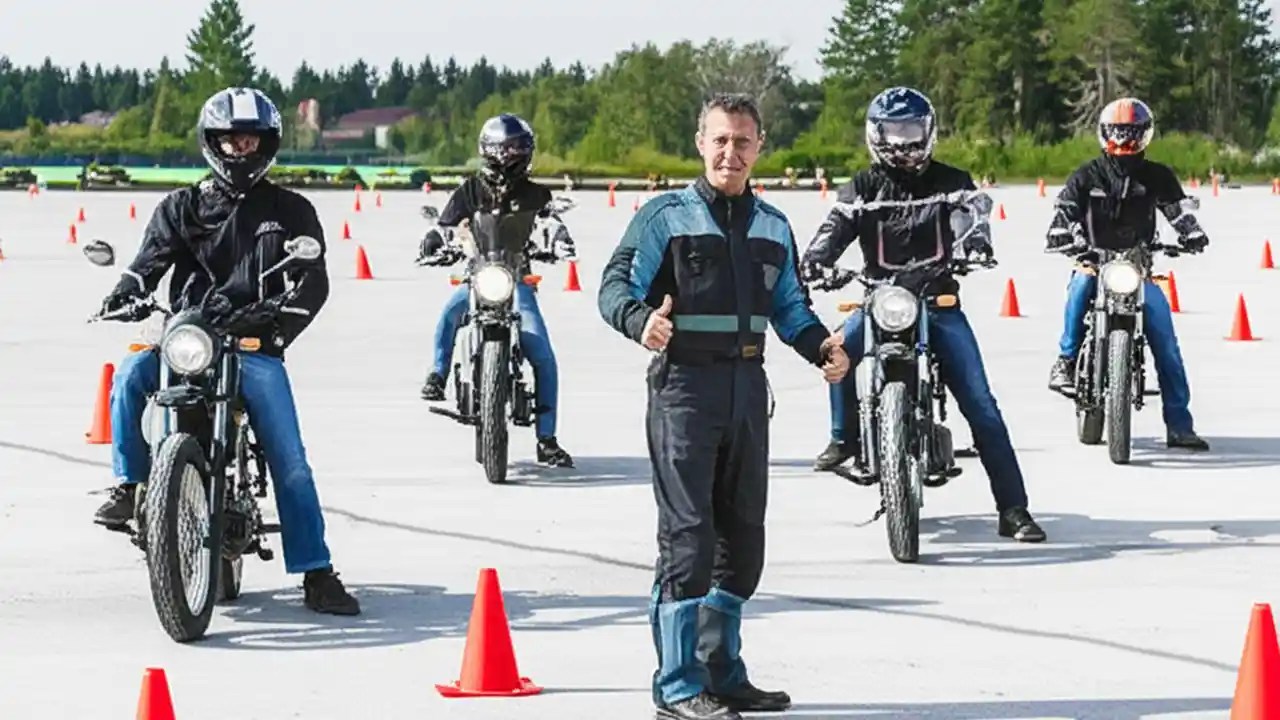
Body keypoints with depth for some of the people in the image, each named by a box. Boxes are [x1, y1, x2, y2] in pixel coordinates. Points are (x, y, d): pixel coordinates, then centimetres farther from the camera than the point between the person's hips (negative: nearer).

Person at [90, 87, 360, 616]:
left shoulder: (289, 211, 11)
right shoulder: (181, 208, 15)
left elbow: (314, 279, 1)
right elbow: (149, 263, 4)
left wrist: (281, 315, -19)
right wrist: (127, 295, -19)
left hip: (255, 347, -1)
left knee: (289, 460, -8)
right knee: (131, 375, -30)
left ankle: (316, 573, -5)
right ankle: (130, 485, -15)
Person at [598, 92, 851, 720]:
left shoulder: (773, 227, 17)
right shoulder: (666, 216, -2)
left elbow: (789, 307, 22)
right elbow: (616, 285, -9)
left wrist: (820, 346, 2)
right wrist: (640, 321, -31)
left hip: (748, 386, 7)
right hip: (685, 384, -7)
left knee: (742, 538, 12)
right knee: (688, 538, -11)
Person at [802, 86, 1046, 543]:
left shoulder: (947, 180, 6)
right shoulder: (865, 187, 9)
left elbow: (975, 202, -12)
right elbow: (838, 224, -6)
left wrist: (976, 233, -37)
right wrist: (815, 258, -29)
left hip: (939, 300, -1)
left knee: (979, 403, -9)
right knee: (839, 347, -31)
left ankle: (1013, 509, -7)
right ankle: (845, 435, -5)